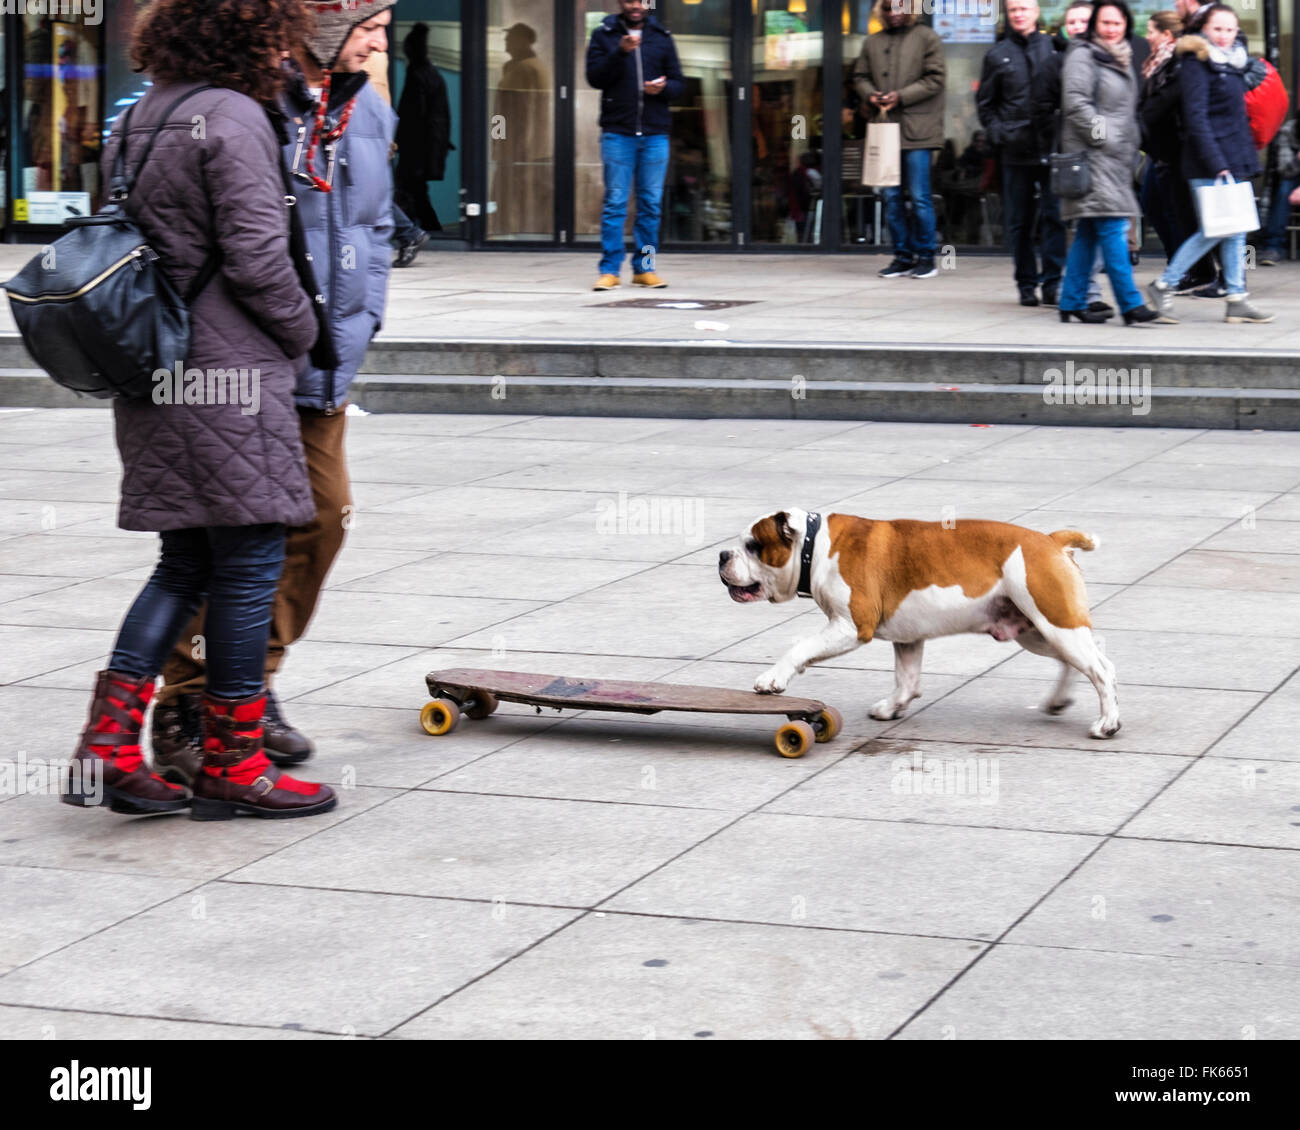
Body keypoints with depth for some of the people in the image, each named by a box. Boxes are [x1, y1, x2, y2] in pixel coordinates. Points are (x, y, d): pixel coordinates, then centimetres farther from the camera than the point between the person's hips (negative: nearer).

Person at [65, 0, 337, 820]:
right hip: (229, 377, -9)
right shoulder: (232, 117, -13)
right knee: (249, 562, 0)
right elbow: (256, 255, -17)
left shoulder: (135, 122, 15)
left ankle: (110, 742, 6)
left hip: (156, 375, 9)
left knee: (187, 561, 14)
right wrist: (302, 331, -1)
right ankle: (231, 763, 6)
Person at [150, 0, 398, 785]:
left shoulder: (369, 113, 11)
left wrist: (357, 324, 9)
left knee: (322, 517, 11)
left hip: (321, 368, 8)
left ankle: (252, 690, 25)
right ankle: (185, 710, 8)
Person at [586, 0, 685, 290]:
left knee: (651, 203, 4)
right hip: (617, 133, -2)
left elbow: (679, 84, 11)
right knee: (615, 203, -4)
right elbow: (595, 78, -5)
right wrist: (621, 52, -17)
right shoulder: (604, 35, 5)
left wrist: (664, 88, -11)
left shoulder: (662, 37, 11)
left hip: (655, 134, 2)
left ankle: (644, 268, 11)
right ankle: (609, 269, -1)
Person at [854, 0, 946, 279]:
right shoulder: (872, 42, 15)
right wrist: (870, 94, -2)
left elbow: (935, 79, -5)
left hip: (916, 130, -5)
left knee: (920, 197, -4)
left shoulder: (927, 38, 1)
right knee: (891, 197, 6)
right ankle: (903, 256, 14)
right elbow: (860, 76, 19)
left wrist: (901, 96, -13)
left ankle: (925, 256, 5)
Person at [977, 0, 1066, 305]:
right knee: (1019, 221, 6)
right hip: (1016, 151, 1)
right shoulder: (998, 54, 8)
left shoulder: (1054, 48, 5)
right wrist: (997, 132, 0)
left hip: (1051, 146, -1)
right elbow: (985, 102, 13)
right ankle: (1026, 283, 14)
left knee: (1055, 215, -6)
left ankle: (1052, 282, -2)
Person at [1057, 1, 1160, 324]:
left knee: (1088, 232, 9)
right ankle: (1130, 304, -16)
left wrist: (1131, 147, 18)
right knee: (1112, 229, -13)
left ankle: (1072, 303, 13)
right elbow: (1076, 103, -15)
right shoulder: (1083, 56, -7)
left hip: (1116, 157, 9)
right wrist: (1102, 135, -17)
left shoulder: (1122, 59, 20)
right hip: (1092, 154, -9)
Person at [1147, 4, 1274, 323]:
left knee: (1235, 231, 7)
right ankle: (1163, 286, 0)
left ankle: (1237, 300, 9)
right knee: (1215, 230, -10)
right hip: (1208, 165, -9)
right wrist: (1215, 163, -21)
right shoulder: (1197, 63, -10)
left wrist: (1247, 158, 15)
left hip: (1234, 162, 9)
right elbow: (1196, 117, -17)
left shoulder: (1234, 63, 16)